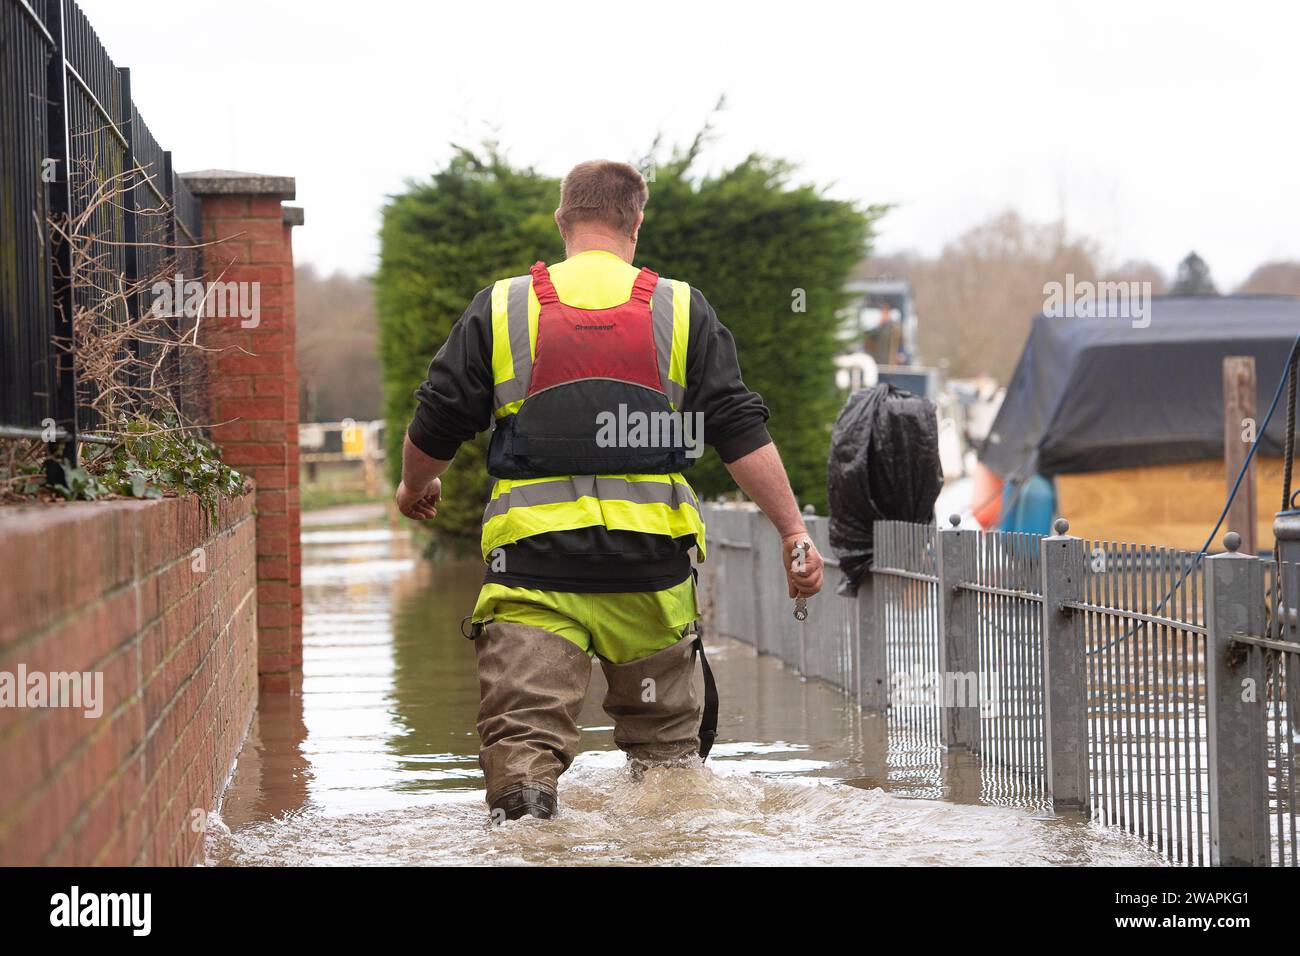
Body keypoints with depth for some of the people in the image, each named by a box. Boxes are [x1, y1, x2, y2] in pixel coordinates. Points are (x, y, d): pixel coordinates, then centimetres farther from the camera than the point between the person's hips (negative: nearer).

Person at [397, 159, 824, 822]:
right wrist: (794, 531, 3)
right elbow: (741, 432, -1)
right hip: (651, 562, 1)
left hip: (534, 559, -1)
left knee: (524, 736, -4)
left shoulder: (500, 309, 4)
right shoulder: (682, 310, 5)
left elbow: (434, 426, 7)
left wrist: (415, 488, 28)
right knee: (665, 737, 17)